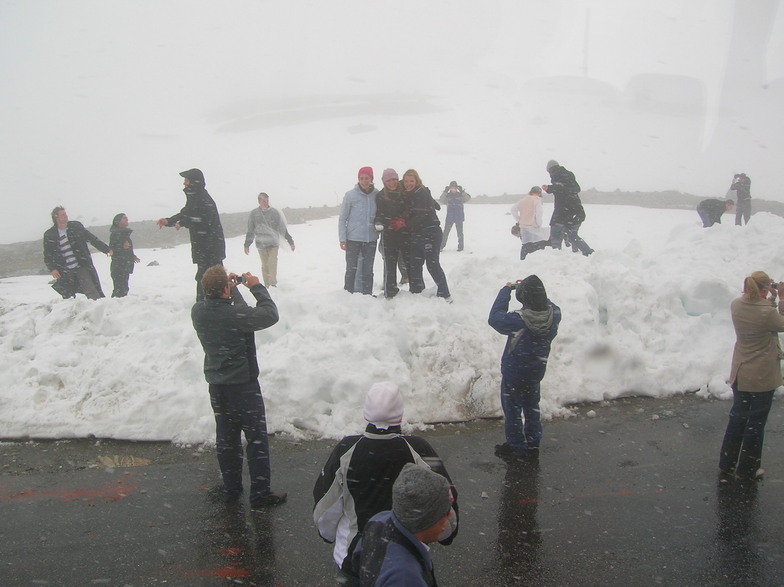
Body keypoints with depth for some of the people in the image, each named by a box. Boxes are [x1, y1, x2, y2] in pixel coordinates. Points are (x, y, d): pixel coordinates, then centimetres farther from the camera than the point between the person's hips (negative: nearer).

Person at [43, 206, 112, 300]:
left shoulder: (76, 226, 4)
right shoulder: (49, 235, 2)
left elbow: (92, 238, 11)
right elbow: (47, 256, 6)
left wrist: (106, 249, 8)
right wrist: (52, 269, -9)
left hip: (82, 267, 0)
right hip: (65, 273, 1)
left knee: (92, 293, -10)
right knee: (67, 297, 4)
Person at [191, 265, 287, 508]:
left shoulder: (198, 311, -6)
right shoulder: (236, 314, -26)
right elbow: (270, 314, -15)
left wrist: (233, 288, 7)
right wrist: (257, 287, -6)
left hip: (217, 385, 7)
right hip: (243, 385, -6)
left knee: (226, 437, 18)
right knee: (257, 438, 6)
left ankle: (231, 488, 29)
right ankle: (260, 493, 12)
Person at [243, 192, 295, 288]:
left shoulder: (275, 213, 0)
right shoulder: (254, 214, 3)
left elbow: (283, 228, 5)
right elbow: (250, 231, 12)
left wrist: (290, 241, 5)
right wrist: (247, 245, 14)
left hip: (273, 243, -1)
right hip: (261, 244, 1)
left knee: (273, 263, -14)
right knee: (265, 265, 4)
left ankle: (273, 282, -8)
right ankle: (266, 284, 12)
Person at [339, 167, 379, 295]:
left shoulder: (377, 195, 1)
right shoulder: (350, 195, -5)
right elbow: (342, 218, -1)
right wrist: (342, 238, -5)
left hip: (371, 239, 2)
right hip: (353, 239, -2)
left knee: (368, 270, 9)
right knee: (351, 269, 2)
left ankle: (367, 294, 17)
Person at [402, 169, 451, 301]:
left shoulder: (421, 193, -12)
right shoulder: (409, 195, 15)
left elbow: (421, 215, -18)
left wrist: (405, 223, -10)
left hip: (430, 232, -9)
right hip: (417, 234, 9)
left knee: (432, 264, -9)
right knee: (414, 264, 10)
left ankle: (444, 295, -2)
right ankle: (416, 291, 20)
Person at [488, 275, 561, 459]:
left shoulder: (518, 320, -34)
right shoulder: (554, 315, -18)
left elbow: (495, 318, -20)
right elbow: (549, 304, 6)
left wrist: (506, 290, -14)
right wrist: (535, 288, -1)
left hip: (513, 374, -5)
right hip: (536, 373, 5)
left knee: (512, 410, 15)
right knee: (532, 407, 25)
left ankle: (516, 446, 27)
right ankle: (533, 443, 37)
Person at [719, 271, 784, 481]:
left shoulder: (736, 305, -7)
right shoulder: (767, 313, -26)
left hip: (740, 375, 6)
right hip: (762, 377, -6)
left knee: (737, 417, 20)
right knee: (756, 423, 9)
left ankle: (727, 463, 30)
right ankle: (747, 469, 20)